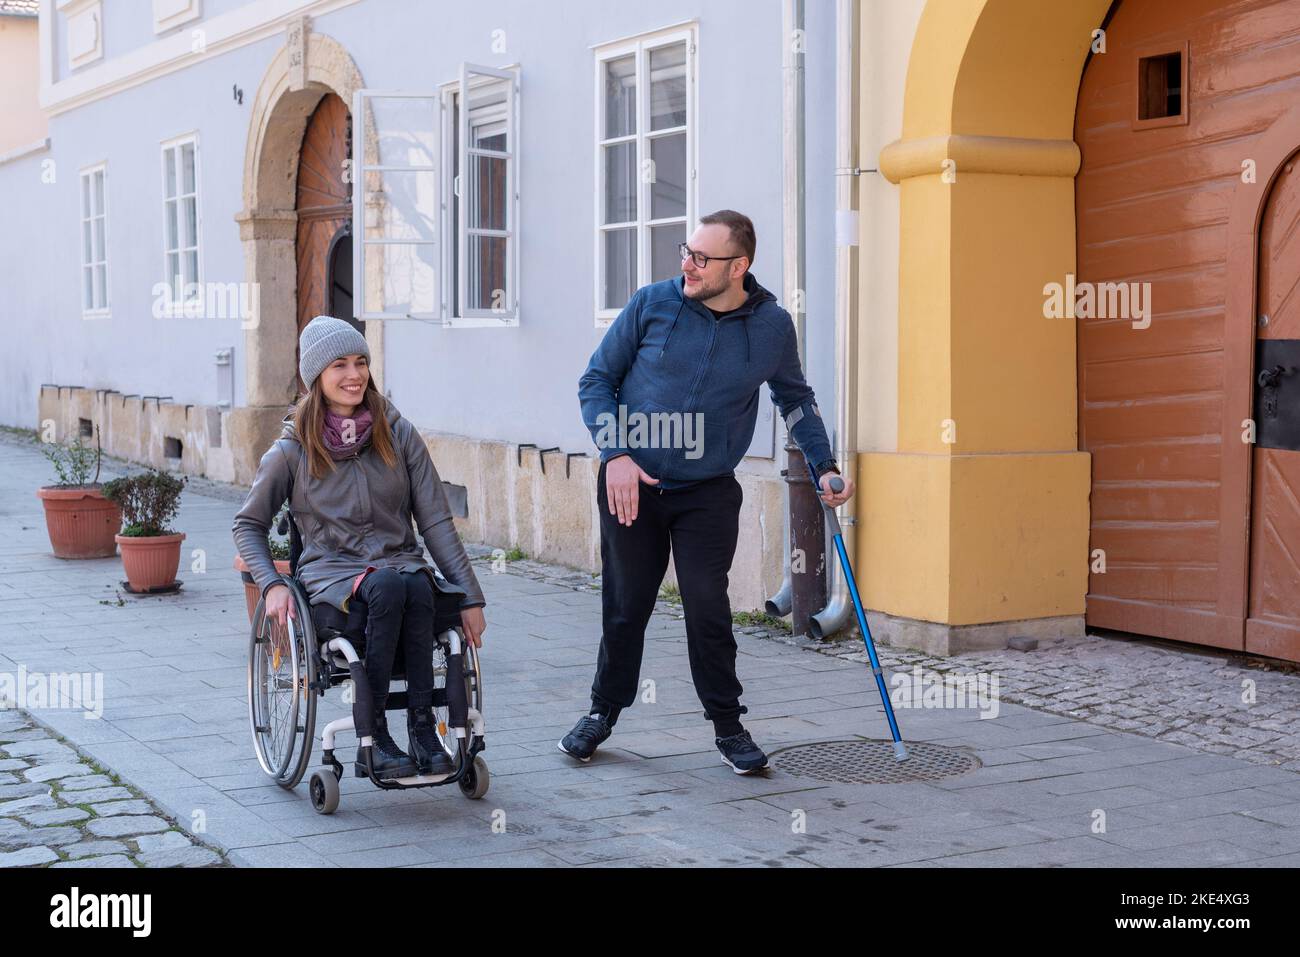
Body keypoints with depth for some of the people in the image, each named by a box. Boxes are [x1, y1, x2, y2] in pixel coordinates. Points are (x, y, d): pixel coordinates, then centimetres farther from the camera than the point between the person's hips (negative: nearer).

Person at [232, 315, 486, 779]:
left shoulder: (398, 435, 4)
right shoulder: (293, 450, 0)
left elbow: (436, 519, 4)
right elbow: (248, 523, 11)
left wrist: (471, 597, -1)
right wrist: (272, 585, -5)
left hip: (402, 563, 2)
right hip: (333, 571, -2)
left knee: (418, 589, -36)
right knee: (388, 587, -36)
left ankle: (422, 725, -29)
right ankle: (373, 738, -31)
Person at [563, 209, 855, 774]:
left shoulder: (772, 326, -3)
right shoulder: (653, 303, -7)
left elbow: (795, 400, 15)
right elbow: (596, 381, 0)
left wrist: (824, 466, 5)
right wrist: (615, 455, -11)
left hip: (709, 493, 0)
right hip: (631, 483, 0)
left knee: (707, 606, -6)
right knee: (624, 605, 8)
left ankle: (728, 726, 11)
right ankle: (604, 711, 28)